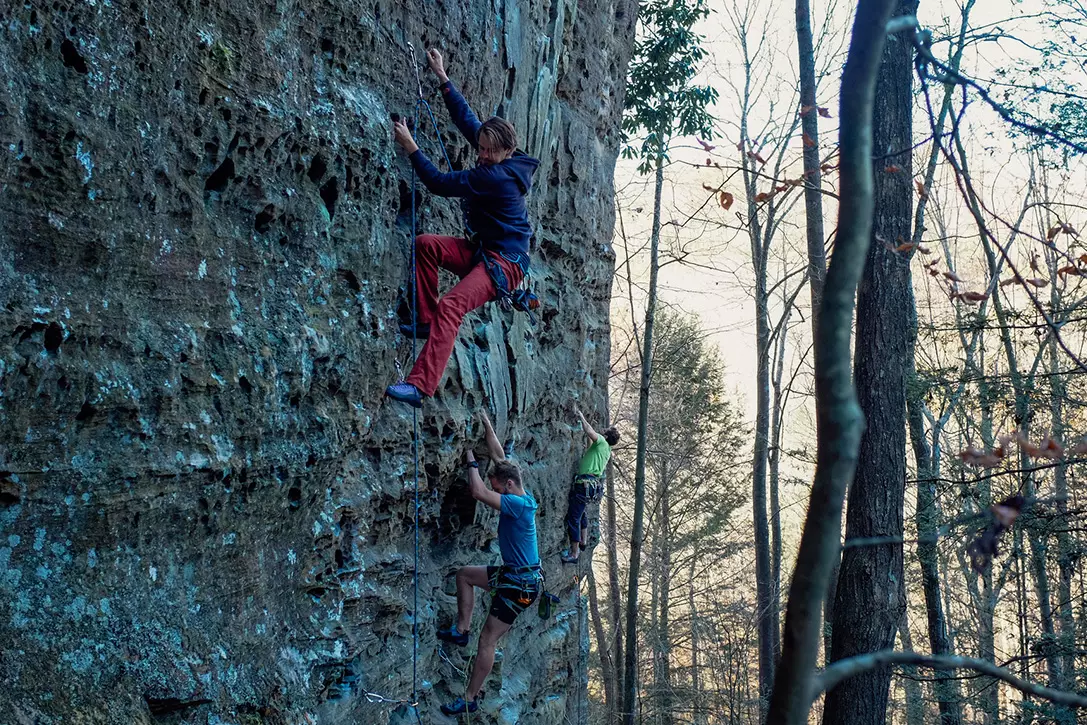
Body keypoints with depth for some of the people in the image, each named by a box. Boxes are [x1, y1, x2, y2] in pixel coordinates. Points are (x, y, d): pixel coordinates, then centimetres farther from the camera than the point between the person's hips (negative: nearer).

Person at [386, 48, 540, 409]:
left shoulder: (496, 176, -23)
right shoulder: (498, 162, 4)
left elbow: (440, 183, -21)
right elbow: (467, 119, 14)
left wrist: (410, 146, -14)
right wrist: (442, 78, 17)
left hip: (505, 262, -10)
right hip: (481, 250, 10)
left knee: (451, 305, -28)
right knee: (425, 244, -7)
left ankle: (421, 385, -37)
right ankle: (426, 321, -2)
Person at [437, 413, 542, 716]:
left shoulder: (518, 505, -24)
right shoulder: (520, 497, 3)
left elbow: (478, 492, -31)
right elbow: (499, 457, 10)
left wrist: (471, 461, -16)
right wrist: (487, 424, 12)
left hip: (521, 584, -9)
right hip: (511, 574, 9)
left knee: (487, 641, -2)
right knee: (464, 574, 21)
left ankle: (471, 699, 9)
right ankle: (462, 630, 24)